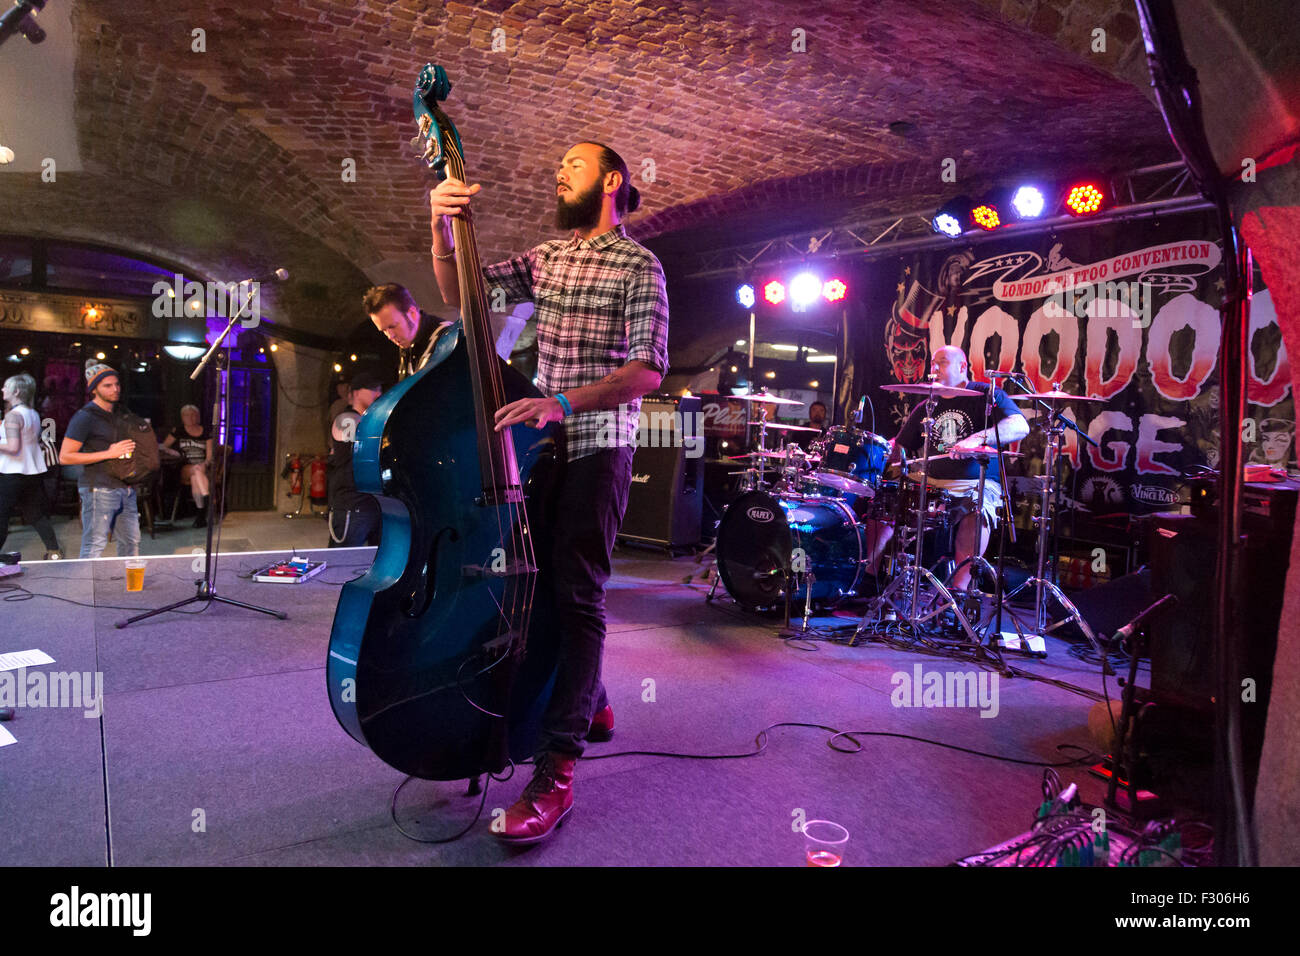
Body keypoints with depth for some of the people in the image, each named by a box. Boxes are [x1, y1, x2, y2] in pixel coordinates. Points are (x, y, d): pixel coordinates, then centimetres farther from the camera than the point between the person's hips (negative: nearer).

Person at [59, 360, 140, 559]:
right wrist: (109, 454, -17)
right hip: (99, 489, -8)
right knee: (95, 546, -6)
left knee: (131, 542, 11)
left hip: (126, 488, 8)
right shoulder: (85, 417, -8)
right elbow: (65, 457, -13)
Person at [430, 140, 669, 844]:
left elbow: (648, 368, -14)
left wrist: (565, 401, -24)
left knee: (575, 593, -11)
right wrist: (443, 227, -6)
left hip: (597, 449, -6)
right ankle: (590, 706, 32)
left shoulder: (638, 266, -3)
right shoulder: (546, 257, 16)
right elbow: (460, 292, 11)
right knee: (540, 580, 10)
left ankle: (555, 770, -7)